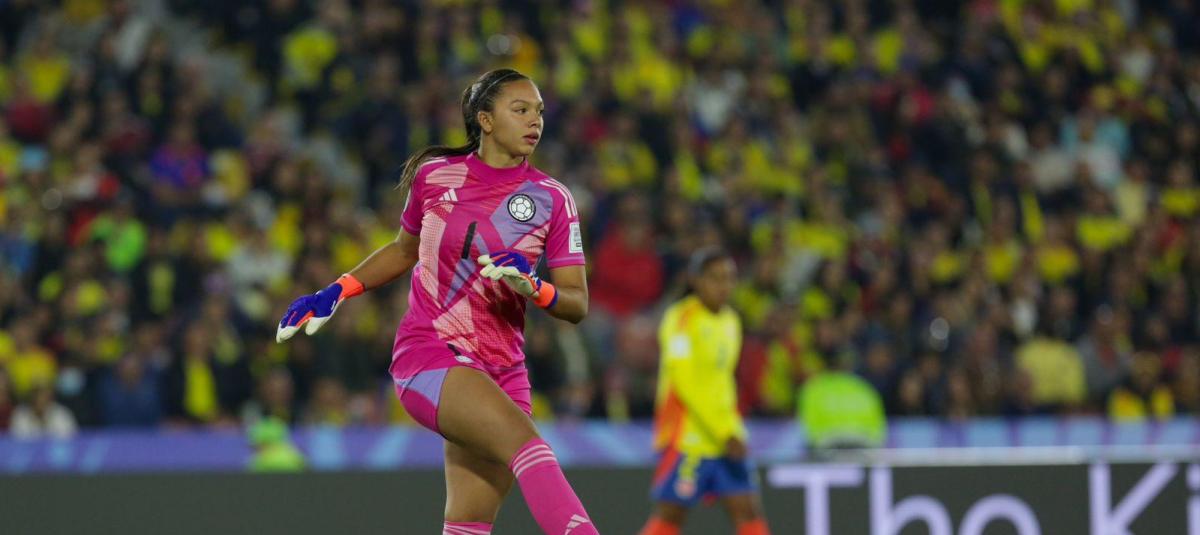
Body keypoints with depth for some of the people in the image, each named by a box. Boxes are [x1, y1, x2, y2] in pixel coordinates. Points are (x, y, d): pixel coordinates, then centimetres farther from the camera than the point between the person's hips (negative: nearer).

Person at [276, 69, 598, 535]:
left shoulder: (552, 199, 4)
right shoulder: (435, 176, 4)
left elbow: (577, 304, 2)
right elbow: (405, 250, 23)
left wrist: (533, 288, -17)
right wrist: (336, 292, 15)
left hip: (502, 370, 3)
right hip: (427, 354, -3)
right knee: (527, 444, -30)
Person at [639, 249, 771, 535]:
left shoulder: (730, 320, 12)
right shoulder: (682, 318, -10)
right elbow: (684, 381, -18)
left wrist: (733, 430, 15)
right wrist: (724, 433, -21)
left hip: (726, 436, 7)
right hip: (686, 434, -7)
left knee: (749, 511, -3)